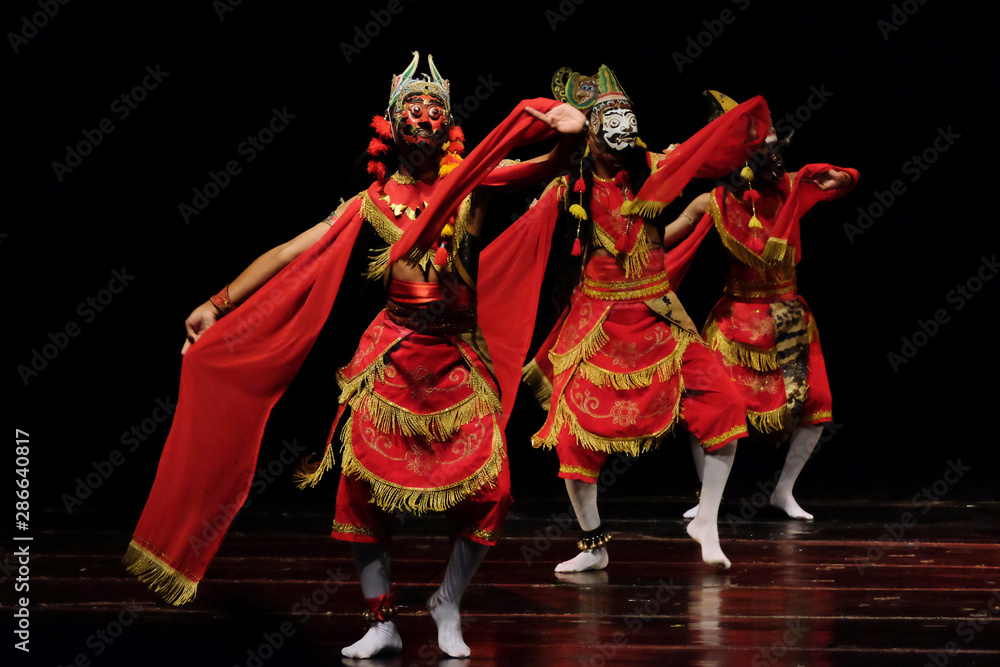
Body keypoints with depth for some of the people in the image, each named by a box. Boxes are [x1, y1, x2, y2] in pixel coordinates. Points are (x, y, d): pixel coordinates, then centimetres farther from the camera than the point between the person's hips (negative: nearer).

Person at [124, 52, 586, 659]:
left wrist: (567, 138, -33)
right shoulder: (372, 203, 6)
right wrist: (217, 305, 4)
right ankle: (382, 622, 7)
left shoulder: (472, 180, 4)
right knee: (363, 481, -7)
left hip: (459, 359, 0)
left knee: (489, 489, -8)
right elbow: (290, 254, 7)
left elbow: (540, 170, -10)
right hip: (392, 357, 1)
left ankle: (448, 608, 16)